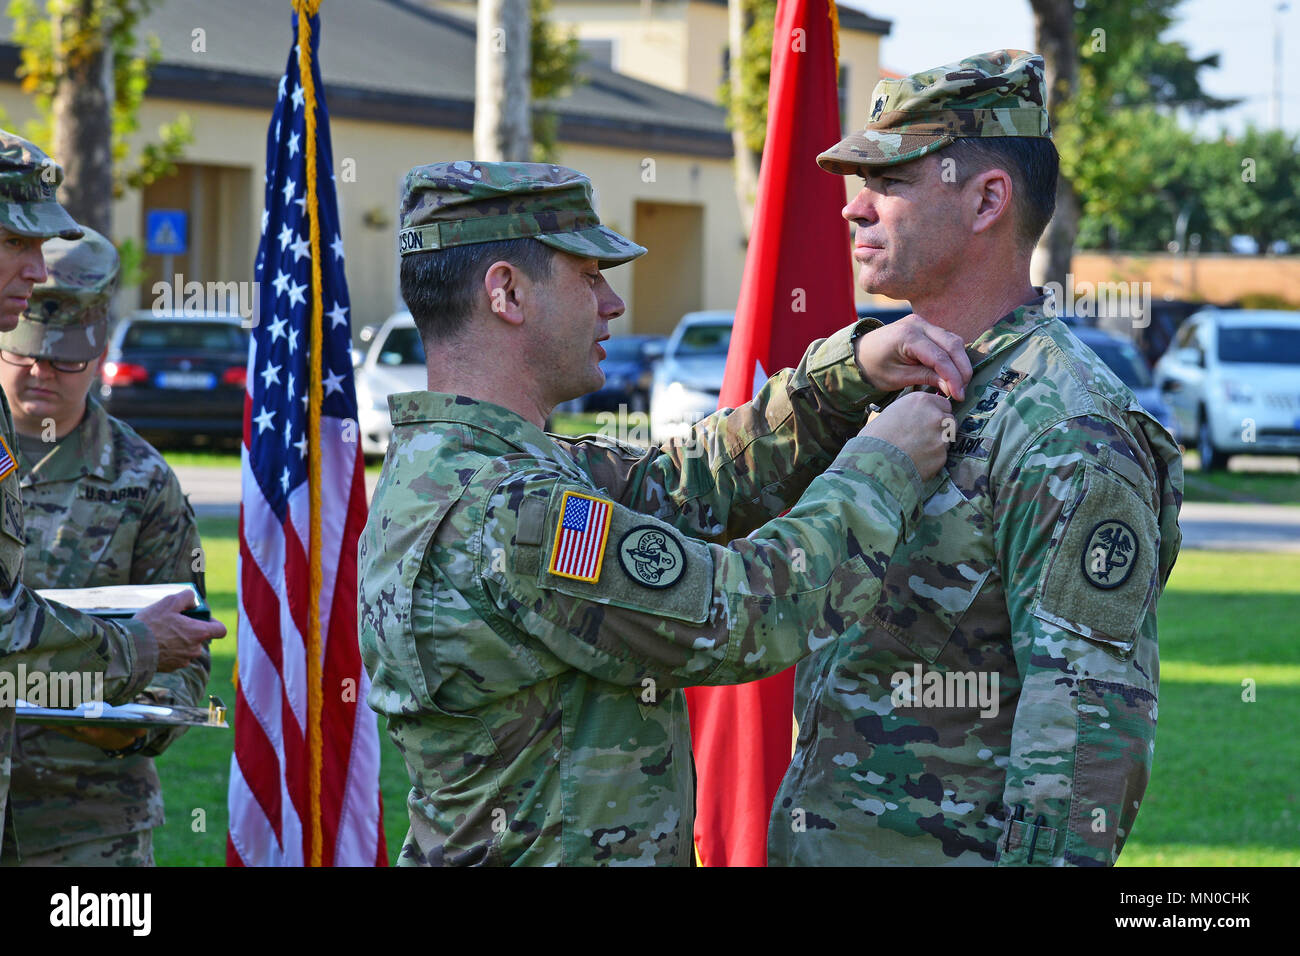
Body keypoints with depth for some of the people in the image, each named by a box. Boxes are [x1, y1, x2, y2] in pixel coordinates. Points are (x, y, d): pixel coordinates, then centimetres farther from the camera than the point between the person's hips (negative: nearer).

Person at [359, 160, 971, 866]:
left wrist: (853, 368, 1)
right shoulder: (503, 514, -24)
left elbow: (694, 483, 11)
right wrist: (884, 465, -8)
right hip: (566, 852, -10)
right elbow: (749, 613, -21)